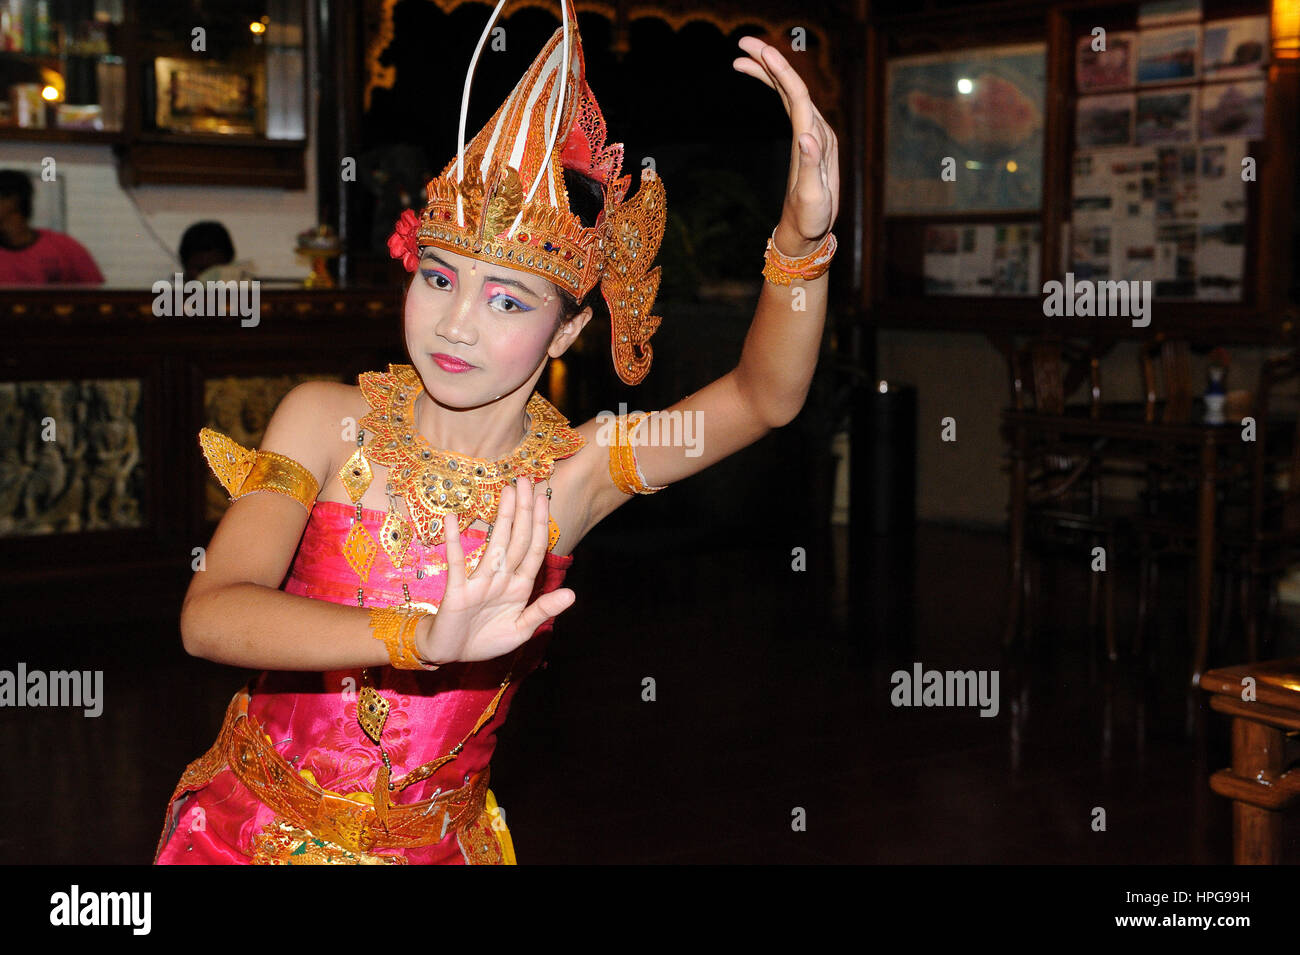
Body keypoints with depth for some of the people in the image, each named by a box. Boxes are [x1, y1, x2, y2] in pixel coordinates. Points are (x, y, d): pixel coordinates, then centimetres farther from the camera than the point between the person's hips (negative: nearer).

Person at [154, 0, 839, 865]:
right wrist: (423, 636, -43)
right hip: (246, 827, 0)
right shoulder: (330, 422, -15)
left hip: (434, 845, 1)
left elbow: (765, 399, -25)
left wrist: (804, 236, -43)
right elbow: (209, 616, -28)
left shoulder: (571, 474, -12)